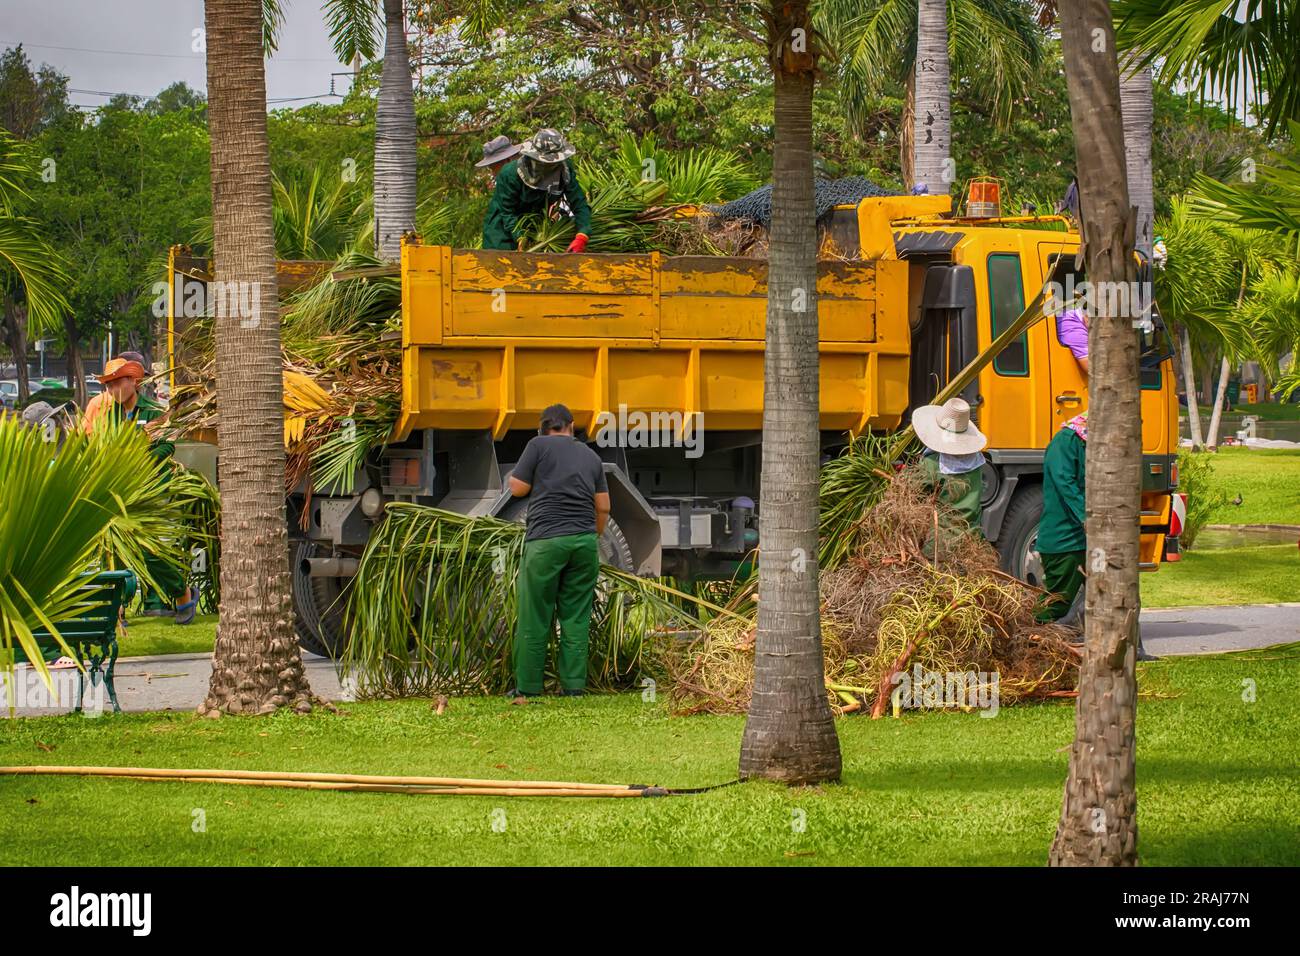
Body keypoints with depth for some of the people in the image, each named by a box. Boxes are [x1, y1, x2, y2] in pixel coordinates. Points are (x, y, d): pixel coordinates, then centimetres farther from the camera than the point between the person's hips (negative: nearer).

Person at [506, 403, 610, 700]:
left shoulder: (538, 446, 1)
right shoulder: (590, 456, 15)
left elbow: (518, 488, 0)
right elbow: (603, 506, 16)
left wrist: (515, 473, 21)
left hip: (546, 541, -4)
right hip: (585, 542, 4)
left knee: (534, 617, -1)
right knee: (576, 617, 6)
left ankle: (527, 686, 0)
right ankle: (573, 685, 2)